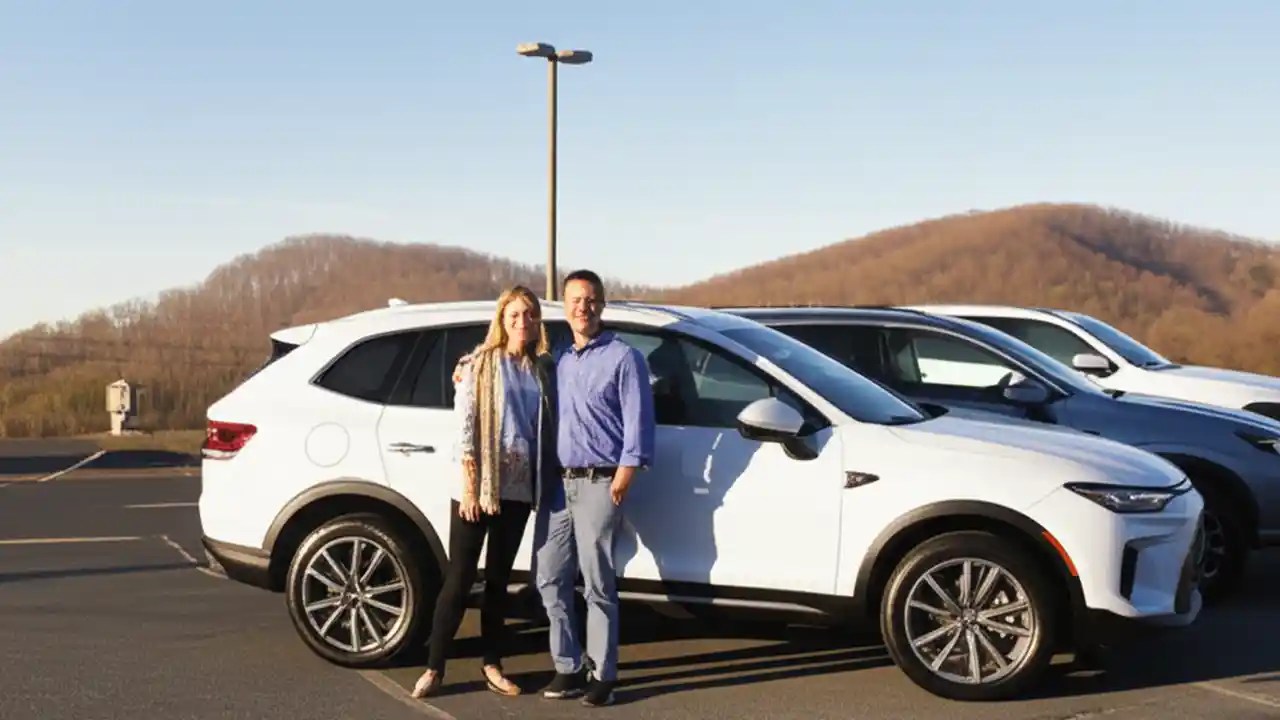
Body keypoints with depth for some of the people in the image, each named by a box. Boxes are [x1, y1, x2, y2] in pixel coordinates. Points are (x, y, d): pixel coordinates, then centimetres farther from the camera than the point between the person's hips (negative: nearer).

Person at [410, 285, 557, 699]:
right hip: (477, 483, -3)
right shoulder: (480, 365, -2)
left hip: (518, 486, 4)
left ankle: (492, 665, 19)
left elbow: (548, 427, 10)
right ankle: (434, 668, 6)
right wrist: (469, 484, -13)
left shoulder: (544, 369, 9)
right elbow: (465, 427, -7)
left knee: (498, 577, 11)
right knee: (459, 578, -1)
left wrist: (547, 482, -1)